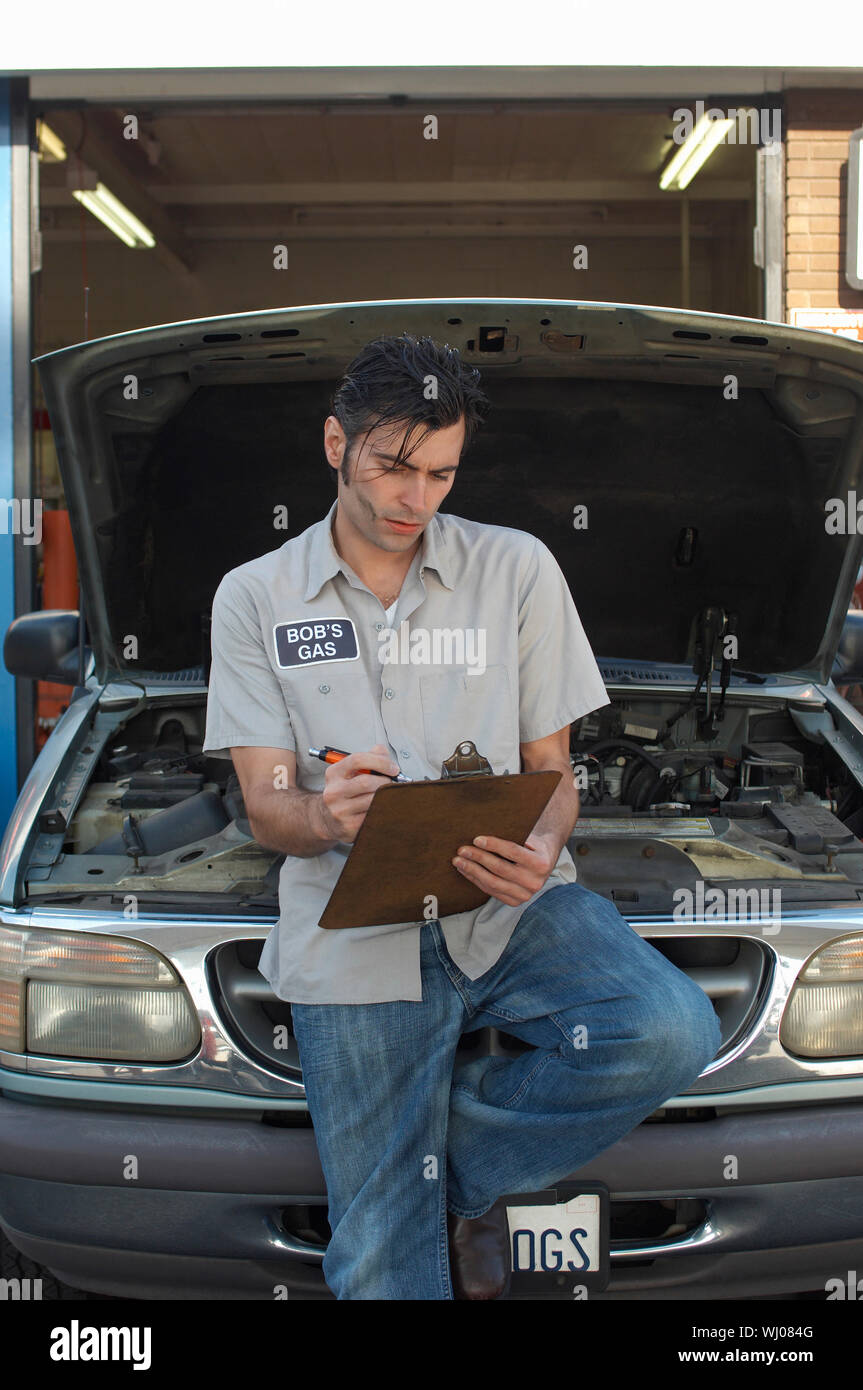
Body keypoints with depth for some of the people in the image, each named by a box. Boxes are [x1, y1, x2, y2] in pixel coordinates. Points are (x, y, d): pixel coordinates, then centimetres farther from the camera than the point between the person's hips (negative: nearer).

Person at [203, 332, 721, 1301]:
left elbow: (552, 771, 8)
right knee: (382, 1271, -12)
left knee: (675, 1031, -27)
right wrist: (325, 815, -23)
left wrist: (541, 850, -16)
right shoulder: (254, 597, 7)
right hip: (355, 937, -1)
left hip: (506, 906, 2)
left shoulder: (518, 569, 8)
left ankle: (460, 1158, -4)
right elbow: (266, 811, 2)